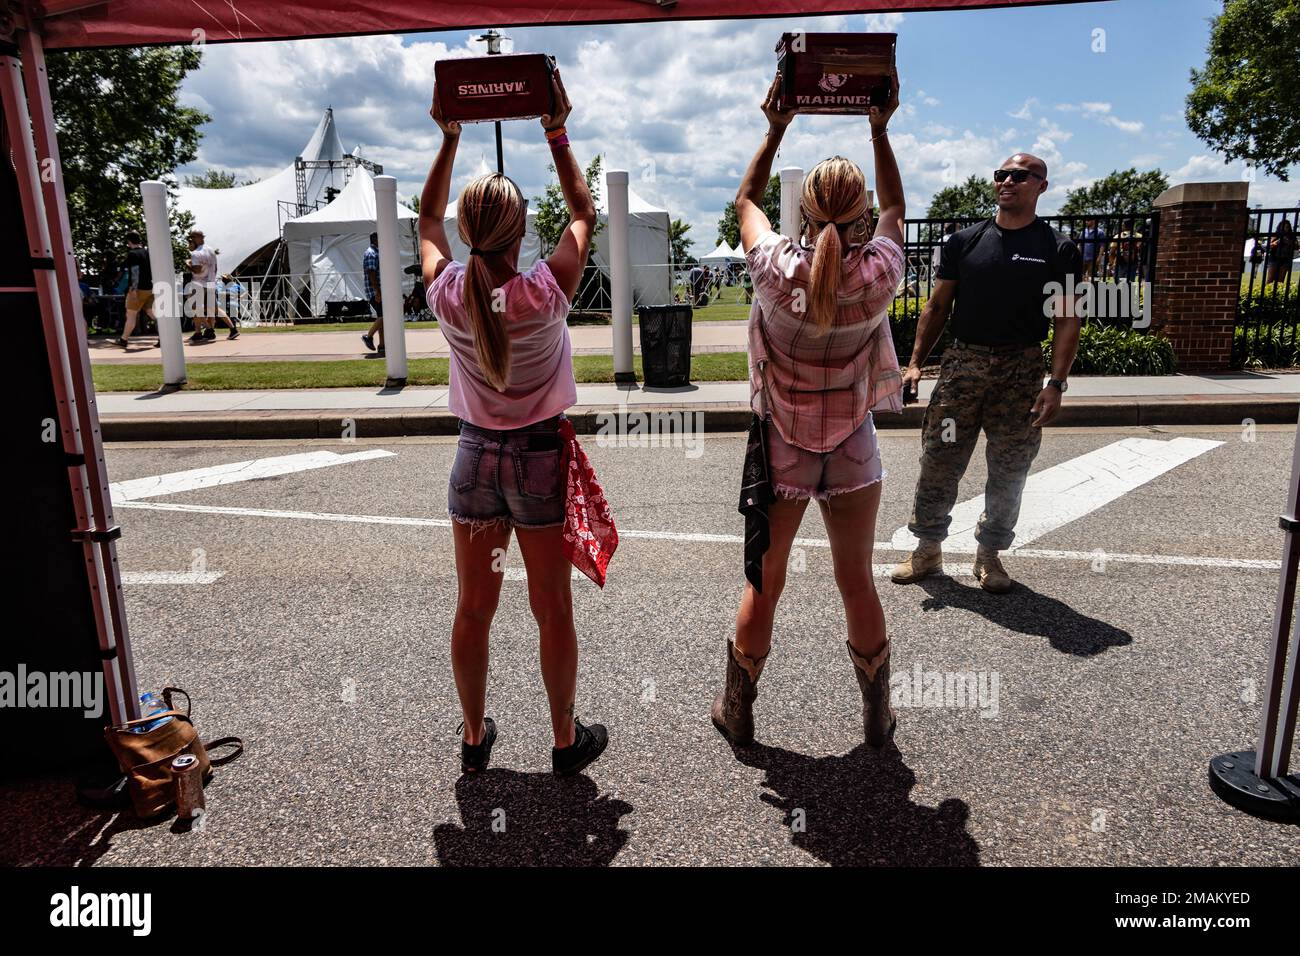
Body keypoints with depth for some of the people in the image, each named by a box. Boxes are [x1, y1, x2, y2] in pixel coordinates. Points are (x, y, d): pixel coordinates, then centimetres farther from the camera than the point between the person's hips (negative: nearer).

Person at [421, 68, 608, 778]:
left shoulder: (446, 293, -10)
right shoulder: (545, 292, -17)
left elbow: (428, 219, 12)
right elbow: (583, 214, 1)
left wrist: (449, 139, 12)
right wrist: (557, 136, 3)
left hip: (476, 456, 3)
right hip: (539, 458, -2)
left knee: (473, 608, 14)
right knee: (552, 610, 10)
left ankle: (474, 736, 31)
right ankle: (566, 740, 26)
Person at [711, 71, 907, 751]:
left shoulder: (777, 270, -18)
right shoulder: (880, 274, -15)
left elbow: (745, 201, 4)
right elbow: (895, 209, 9)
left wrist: (775, 130, 8)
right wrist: (880, 131, 10)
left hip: (782, 446, -1)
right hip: (854, 447, 1)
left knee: (763, 584, 12)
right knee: (857, 582, 15)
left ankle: (737, 714, 30)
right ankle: (877, 718, 32)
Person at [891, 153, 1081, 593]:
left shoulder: (1057, 249, 3)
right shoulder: (966, 240, 8)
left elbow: (1066, 320, -1)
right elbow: (937, 306, 10)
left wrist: (1056, 383, -11)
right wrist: (915, 362, 0)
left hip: (1021, 372, -1)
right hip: (962, 363, 1)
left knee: (1009, 470, 6)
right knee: (938, 462, 0)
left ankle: (989, 555, 21)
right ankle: (928, 548, 14)